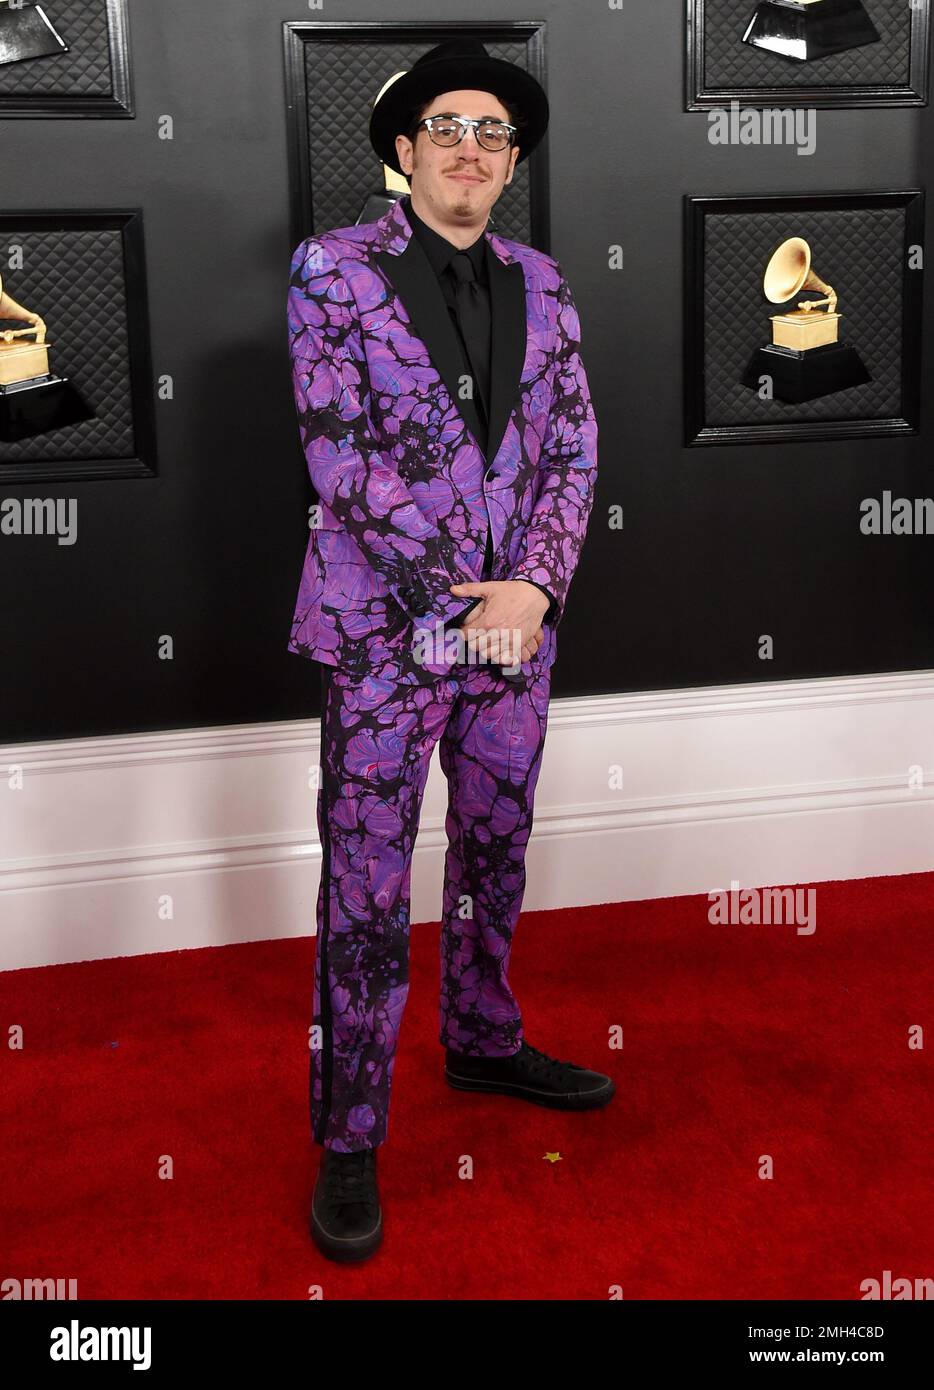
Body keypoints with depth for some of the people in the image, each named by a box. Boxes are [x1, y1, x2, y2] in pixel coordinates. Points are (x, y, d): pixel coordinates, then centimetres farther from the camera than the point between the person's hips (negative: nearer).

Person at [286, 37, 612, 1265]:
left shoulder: (539, 286, 9)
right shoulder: (335, 269, -5)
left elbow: (572, 448, 6)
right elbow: (340, 453, -12)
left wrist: (535, 585, -11)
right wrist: (464, 600, -15)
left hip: (516, 617, 5)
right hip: (385, 628, -5)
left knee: (496, 854, 18)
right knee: (366, 887, 0)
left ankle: (485, 1043, 39)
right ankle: (349, 1139, 13)